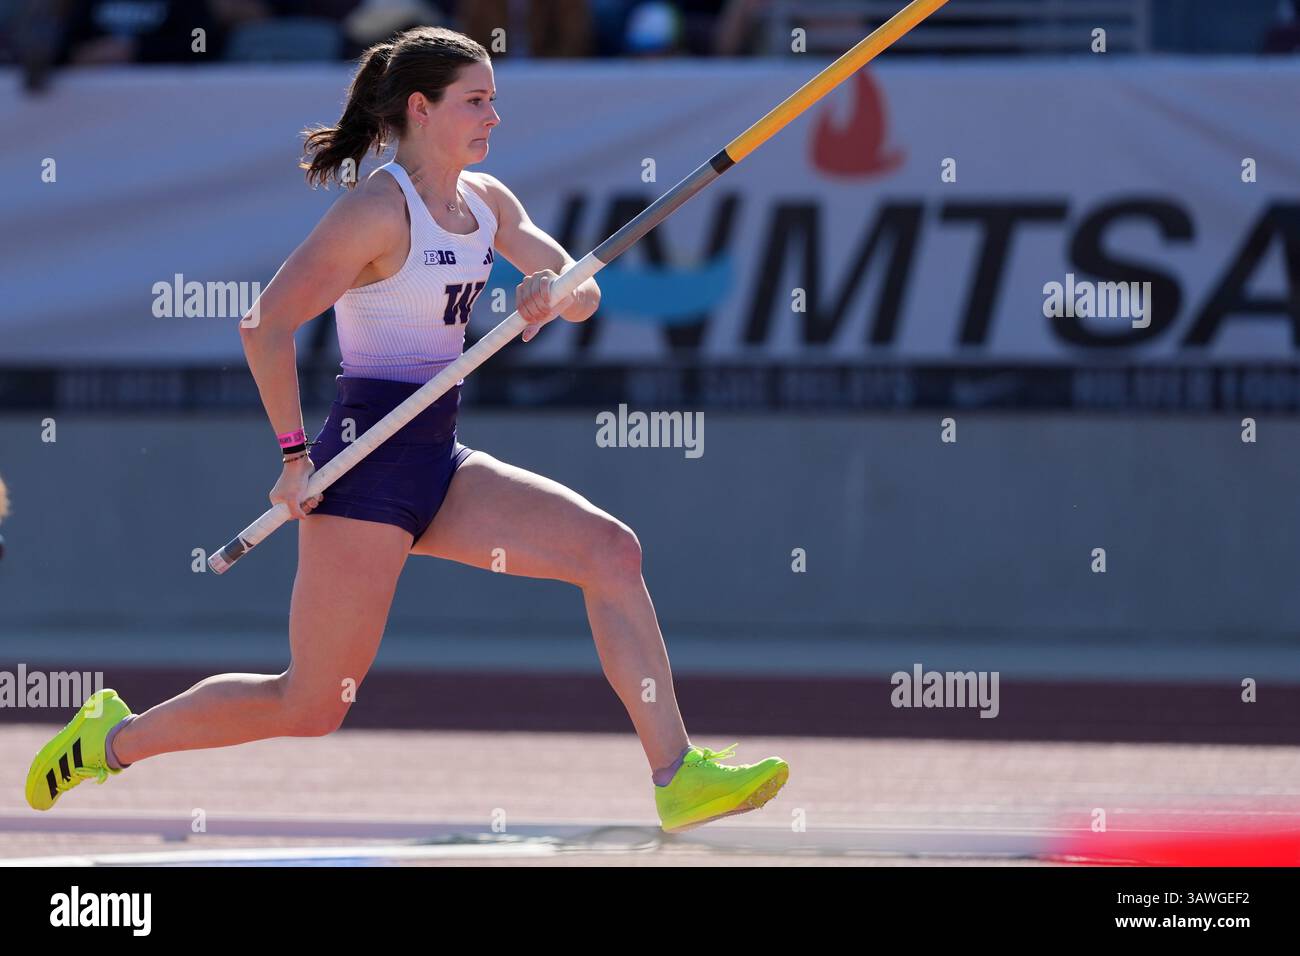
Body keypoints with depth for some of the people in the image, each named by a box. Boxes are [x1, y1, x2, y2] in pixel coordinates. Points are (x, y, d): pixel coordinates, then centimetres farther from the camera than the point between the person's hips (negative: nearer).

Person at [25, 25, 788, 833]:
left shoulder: (487, 202, 10)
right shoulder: (380, 210, -14)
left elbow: (584, 294, 12)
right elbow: (267, 325, -18)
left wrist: (555, 294, -12)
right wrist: (296, 457, -16)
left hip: (439, 463, 8)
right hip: (368, 464, -8)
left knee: (610, 550, -6)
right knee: (312, 706, -5)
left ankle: (677, 777, -8)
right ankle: (116, 737, 14)